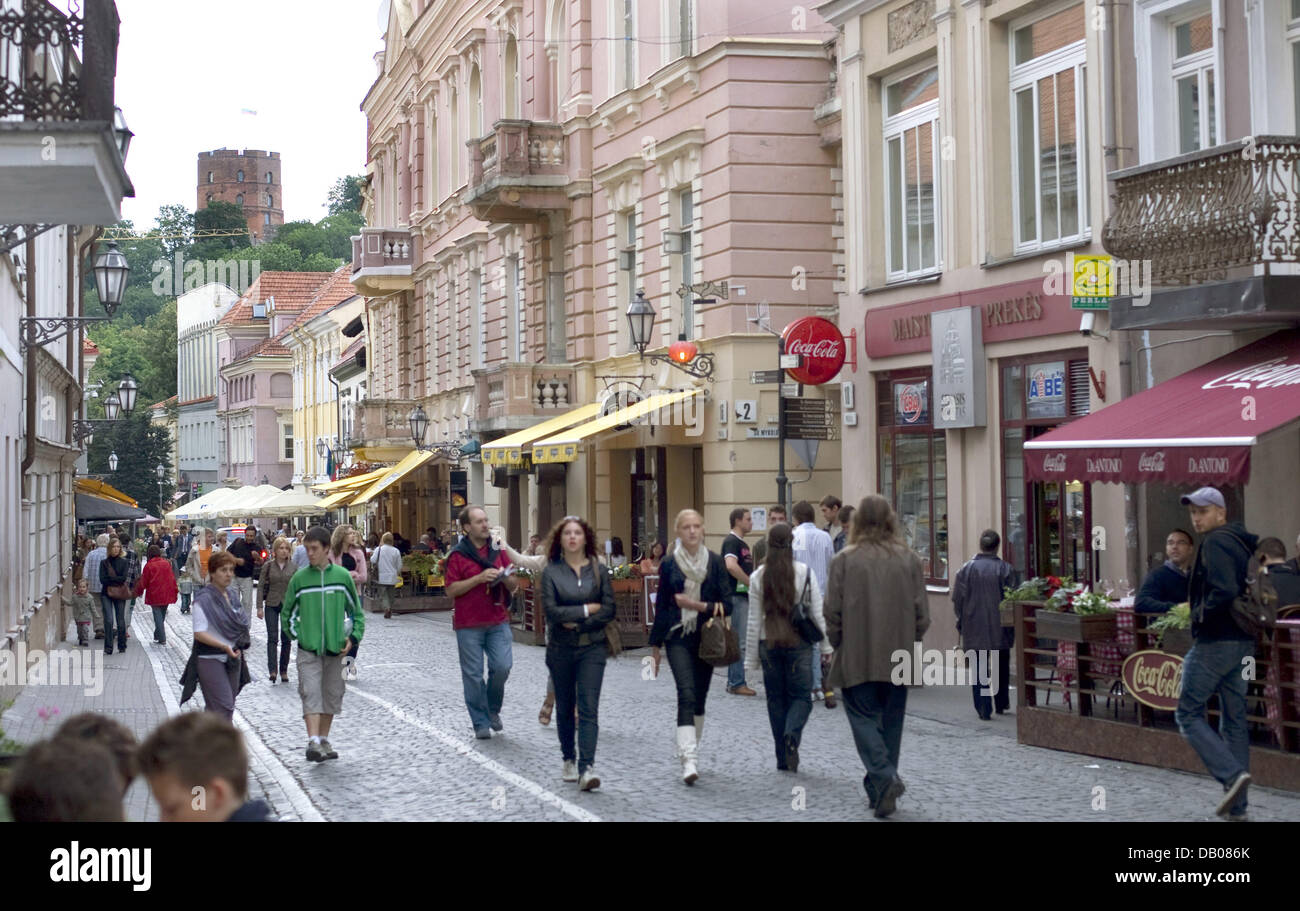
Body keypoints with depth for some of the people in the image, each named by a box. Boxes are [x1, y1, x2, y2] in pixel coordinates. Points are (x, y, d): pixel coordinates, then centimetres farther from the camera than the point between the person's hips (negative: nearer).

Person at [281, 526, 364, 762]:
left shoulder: (342, 576, 1)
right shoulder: (299, 578, 0)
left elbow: (356, 610, 9)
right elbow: (287, 612, 12)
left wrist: (353, 637, -1)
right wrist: (295, 634, 2)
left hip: (335, 648, 2)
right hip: (308, 649, -2)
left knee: (332, 695, 10)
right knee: (311, 694, -13)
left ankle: (324, 741, 23)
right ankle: (313, 742, -21)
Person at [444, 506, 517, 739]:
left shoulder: (498, 551, 10)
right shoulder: (457, 555, -2)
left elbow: (513, 586, 15)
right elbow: (451, 590, -9)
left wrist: (504, 578, -8)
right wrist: (479, 578, -17)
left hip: (498, 621, 3)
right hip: (468, 625, -3)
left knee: (502, 666, -9)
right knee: (473, 675, 1)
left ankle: (493, 709, 16)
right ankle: (481, 723, 13)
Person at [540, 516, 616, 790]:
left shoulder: (598, 571, 3)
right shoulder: (551, 572, 0)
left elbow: (609, 610, -3)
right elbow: (551, 610, -11)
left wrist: (576, 622, -12)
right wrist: (587, 609, -10)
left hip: (592, 647, -1)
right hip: (561, 649, 1)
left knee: (588, 708, -11)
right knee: (565, 708, 12)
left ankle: (587, 768, -18)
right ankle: (569, 760, 28)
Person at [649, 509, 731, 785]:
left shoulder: (715, 562, 2)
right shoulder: (669, 564, 2)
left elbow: (726, 604, 1)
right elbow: (662, 606, 7)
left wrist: (699, 605, -15)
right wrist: (655, 645, 8)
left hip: (706, 638, 2)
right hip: (678, 638, -2)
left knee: (699, 697, 8)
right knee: (686, 693, -16)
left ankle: (689, 754, 25)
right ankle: (689, 760, -23)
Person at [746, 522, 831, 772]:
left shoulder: (758, 577, -3)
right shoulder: (805, 573, -6)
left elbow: (754, 621, 0)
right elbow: (818, 613, -4)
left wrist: (751, 657, 6)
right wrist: (826, 646, 6)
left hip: (769, 644, 1)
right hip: (799, 643, -1)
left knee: (776, 699, 10)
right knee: (801, 696, 8)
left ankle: (783, 758, 10)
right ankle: (792, 735, -21)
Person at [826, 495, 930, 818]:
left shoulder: (844, 560, -7)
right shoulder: (909, 560, 0)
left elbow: (833, 612, -6)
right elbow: (921, 612, 2)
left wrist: (839, 646, 9)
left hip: (857, 659, -3)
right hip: (898, 659, 3)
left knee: (864, 718, 2)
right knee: (891, 722, 13)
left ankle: (884, 777, -18)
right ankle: (880, 790, 19)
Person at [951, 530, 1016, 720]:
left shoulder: (967, 568, -6)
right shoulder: (1006, 569, -7)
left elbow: (958, 599, -3)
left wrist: (961, 622, 10)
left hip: (974, 629, -1)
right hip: (1000, 629, 1)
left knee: (979, 668, 4)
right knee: (1001, 667, 18)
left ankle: (984, 709, -2)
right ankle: (1002, 703, 28)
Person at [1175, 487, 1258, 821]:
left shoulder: (1215, 543, -13)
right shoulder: (1244, 541, 14)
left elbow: (1225, 590, -25)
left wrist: (1201, 615, -12)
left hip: (1214, 642, -9)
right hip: (1244, 642, 9)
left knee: (1188, 713, 1)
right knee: (1235, 720, 11)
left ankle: (1232, 774, -16)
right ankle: (1237, 805, 12)